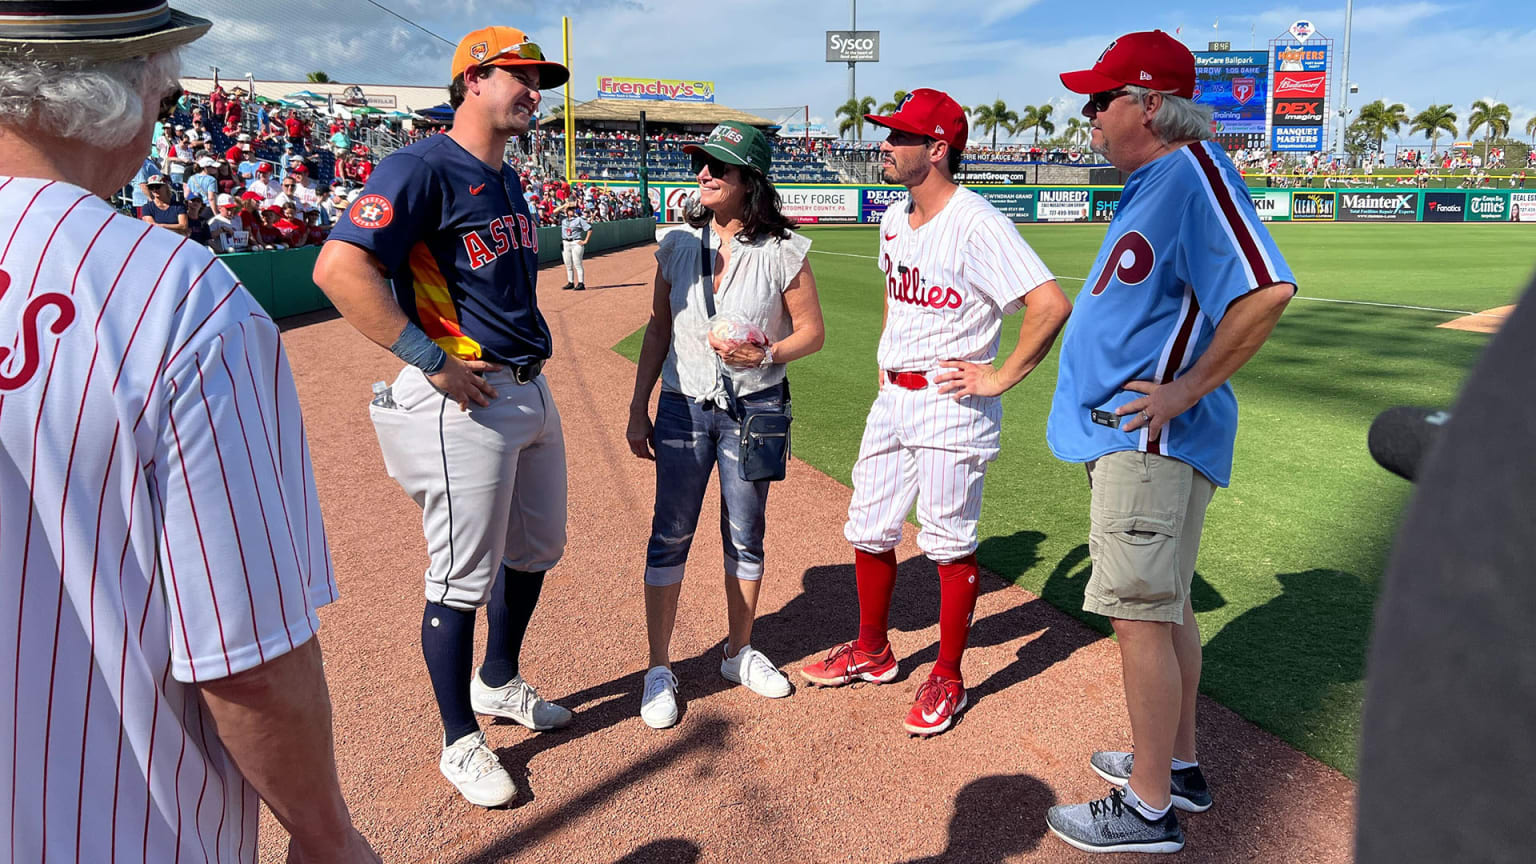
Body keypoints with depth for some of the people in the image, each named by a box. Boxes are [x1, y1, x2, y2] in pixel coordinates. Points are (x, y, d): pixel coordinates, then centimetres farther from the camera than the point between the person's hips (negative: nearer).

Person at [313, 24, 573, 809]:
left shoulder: (507, 179, 15)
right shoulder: (423, 169, -13)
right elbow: (339, 268, -24)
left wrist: (528, 351, 13)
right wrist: (431, 360, -22)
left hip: (529, 389, 9)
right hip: (466, 400, -9)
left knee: (536, 551, 21)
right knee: (463, 578, 1)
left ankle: (498, 680, 43)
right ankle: (460, 742, 19)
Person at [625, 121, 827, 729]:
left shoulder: (783, 251, -7)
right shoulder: (678, 245, 1)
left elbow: (812, 331, -1)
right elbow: (658, 328, 7)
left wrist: (764, 354, -21)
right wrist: (638, 409, 5)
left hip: (754, 409, -1)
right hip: (683, 406, 1)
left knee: (746, 535, 11)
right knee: (670, 535, 2)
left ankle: (740, 653, 30)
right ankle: (659, 669, 14)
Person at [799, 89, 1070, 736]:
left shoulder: (977, 224, -17)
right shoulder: (894, 222, 10)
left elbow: (1051, 305, -24)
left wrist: (1002, 377, -18)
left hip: (952, 403, -8)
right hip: (893, 399, 8)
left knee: (950, 543, 3)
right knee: (868, 531, 14)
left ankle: (947, 678, 19)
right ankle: (872, 652, 33)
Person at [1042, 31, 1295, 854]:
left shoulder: (1192, 170, -14)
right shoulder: (1150, 185, 16)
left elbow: (1266, 289, -27)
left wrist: (1187, 389, -22)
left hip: (1150, 439, -10)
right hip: (1134, 438, 10)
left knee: (1141, 612, -4)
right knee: (1163, 605, 18)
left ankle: (1149, 808, 8)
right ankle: (1177, 765, 33)